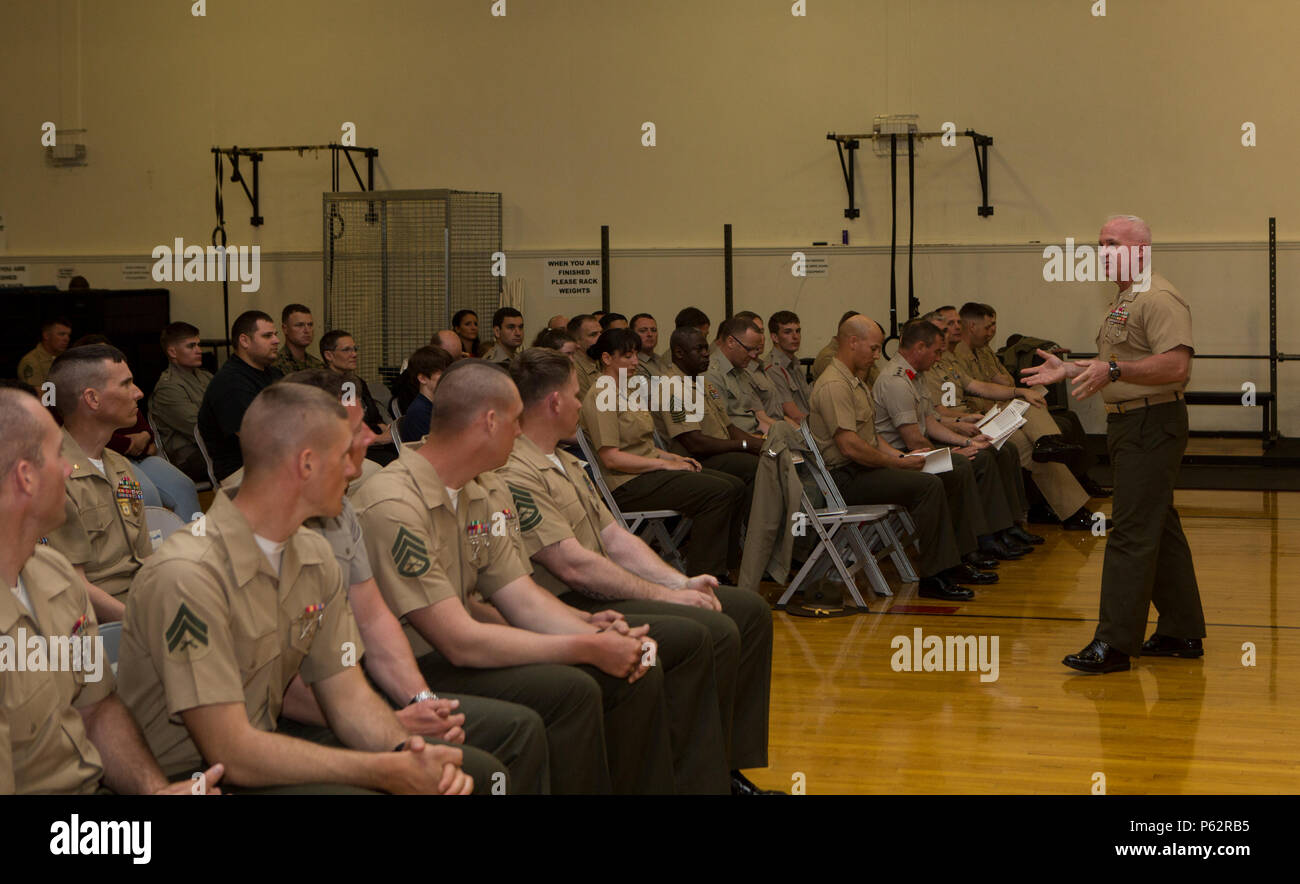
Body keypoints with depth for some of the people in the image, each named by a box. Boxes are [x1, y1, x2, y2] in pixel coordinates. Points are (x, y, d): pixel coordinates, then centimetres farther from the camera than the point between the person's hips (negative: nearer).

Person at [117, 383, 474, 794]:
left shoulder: (313, 555, 4)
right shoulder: (187, 575, -24)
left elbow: (347, 692, 6)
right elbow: (232, 752, -25)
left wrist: (406, 749, -16)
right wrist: (389, 771, -24)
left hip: (265, 755, 8)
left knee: (471, 770, -5)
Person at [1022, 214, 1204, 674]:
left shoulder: (1159, 299, -15)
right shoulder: (1123, 299, 19)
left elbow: (1176, 365, -26)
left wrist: (1113, 371, -32)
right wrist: (1069, 370, 20)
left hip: (1151, 425, -11)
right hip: (1129, 424, 11)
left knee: (1132, 534, -11)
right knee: (1161, 529, 14)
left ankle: (1115, 643, -10)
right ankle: (1182, 631, 21)